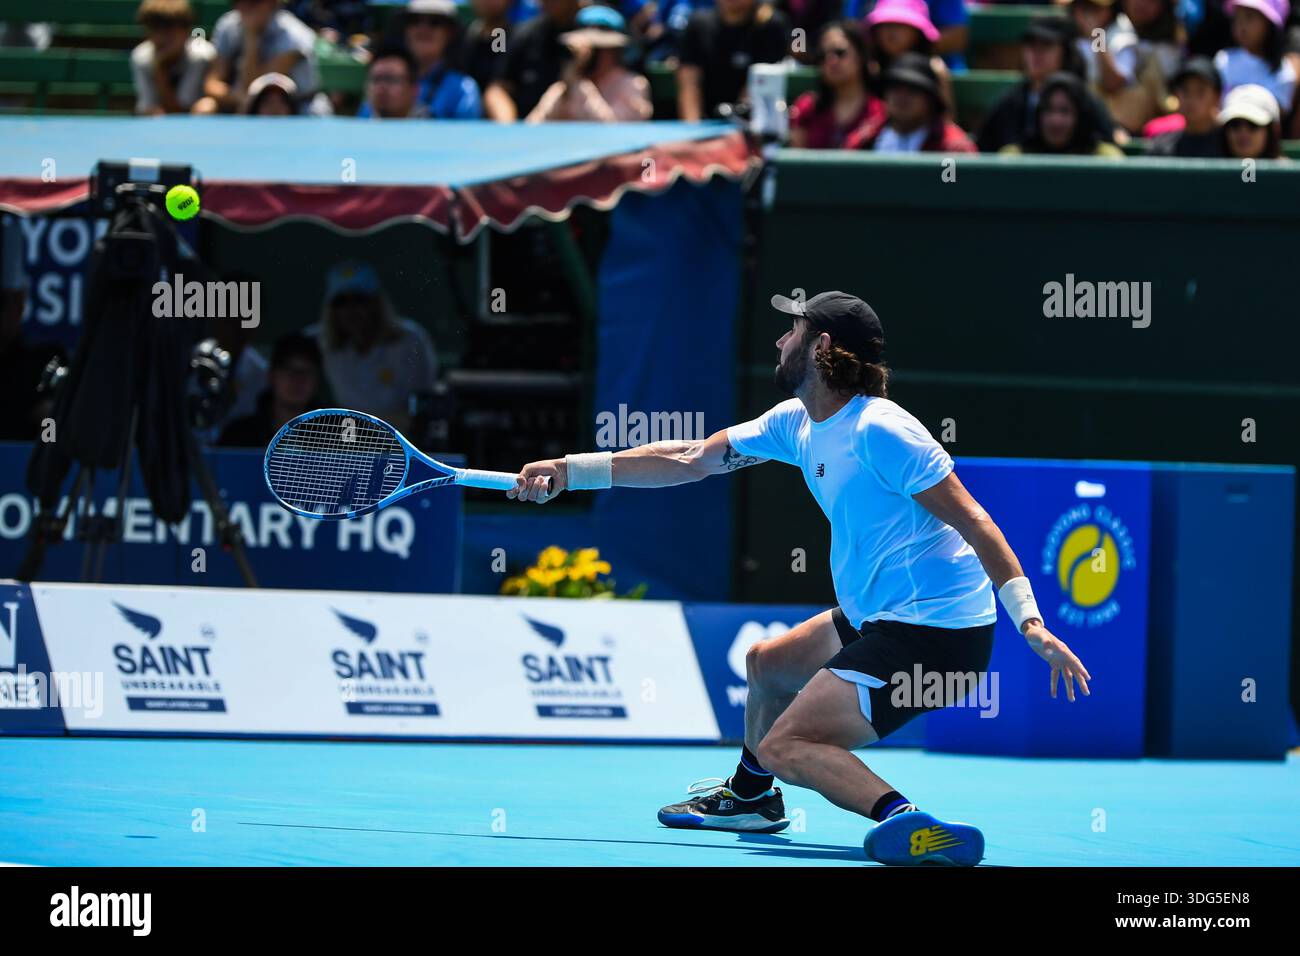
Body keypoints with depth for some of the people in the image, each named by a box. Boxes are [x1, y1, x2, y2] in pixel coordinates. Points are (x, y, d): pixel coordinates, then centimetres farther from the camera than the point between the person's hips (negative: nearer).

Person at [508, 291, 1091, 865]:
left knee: (784, 749, -18)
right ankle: (748, 798, 55)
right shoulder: (796, 423, 10)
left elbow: (972, 520, -21)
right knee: (766, 664, 31)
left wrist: (1030, 621, -28)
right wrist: (568, 471, 16)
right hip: (877, 619, 10)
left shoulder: (878, 430, -20)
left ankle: (907, 823, -37)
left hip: (934, 633, -10)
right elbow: (692, 460, 18)